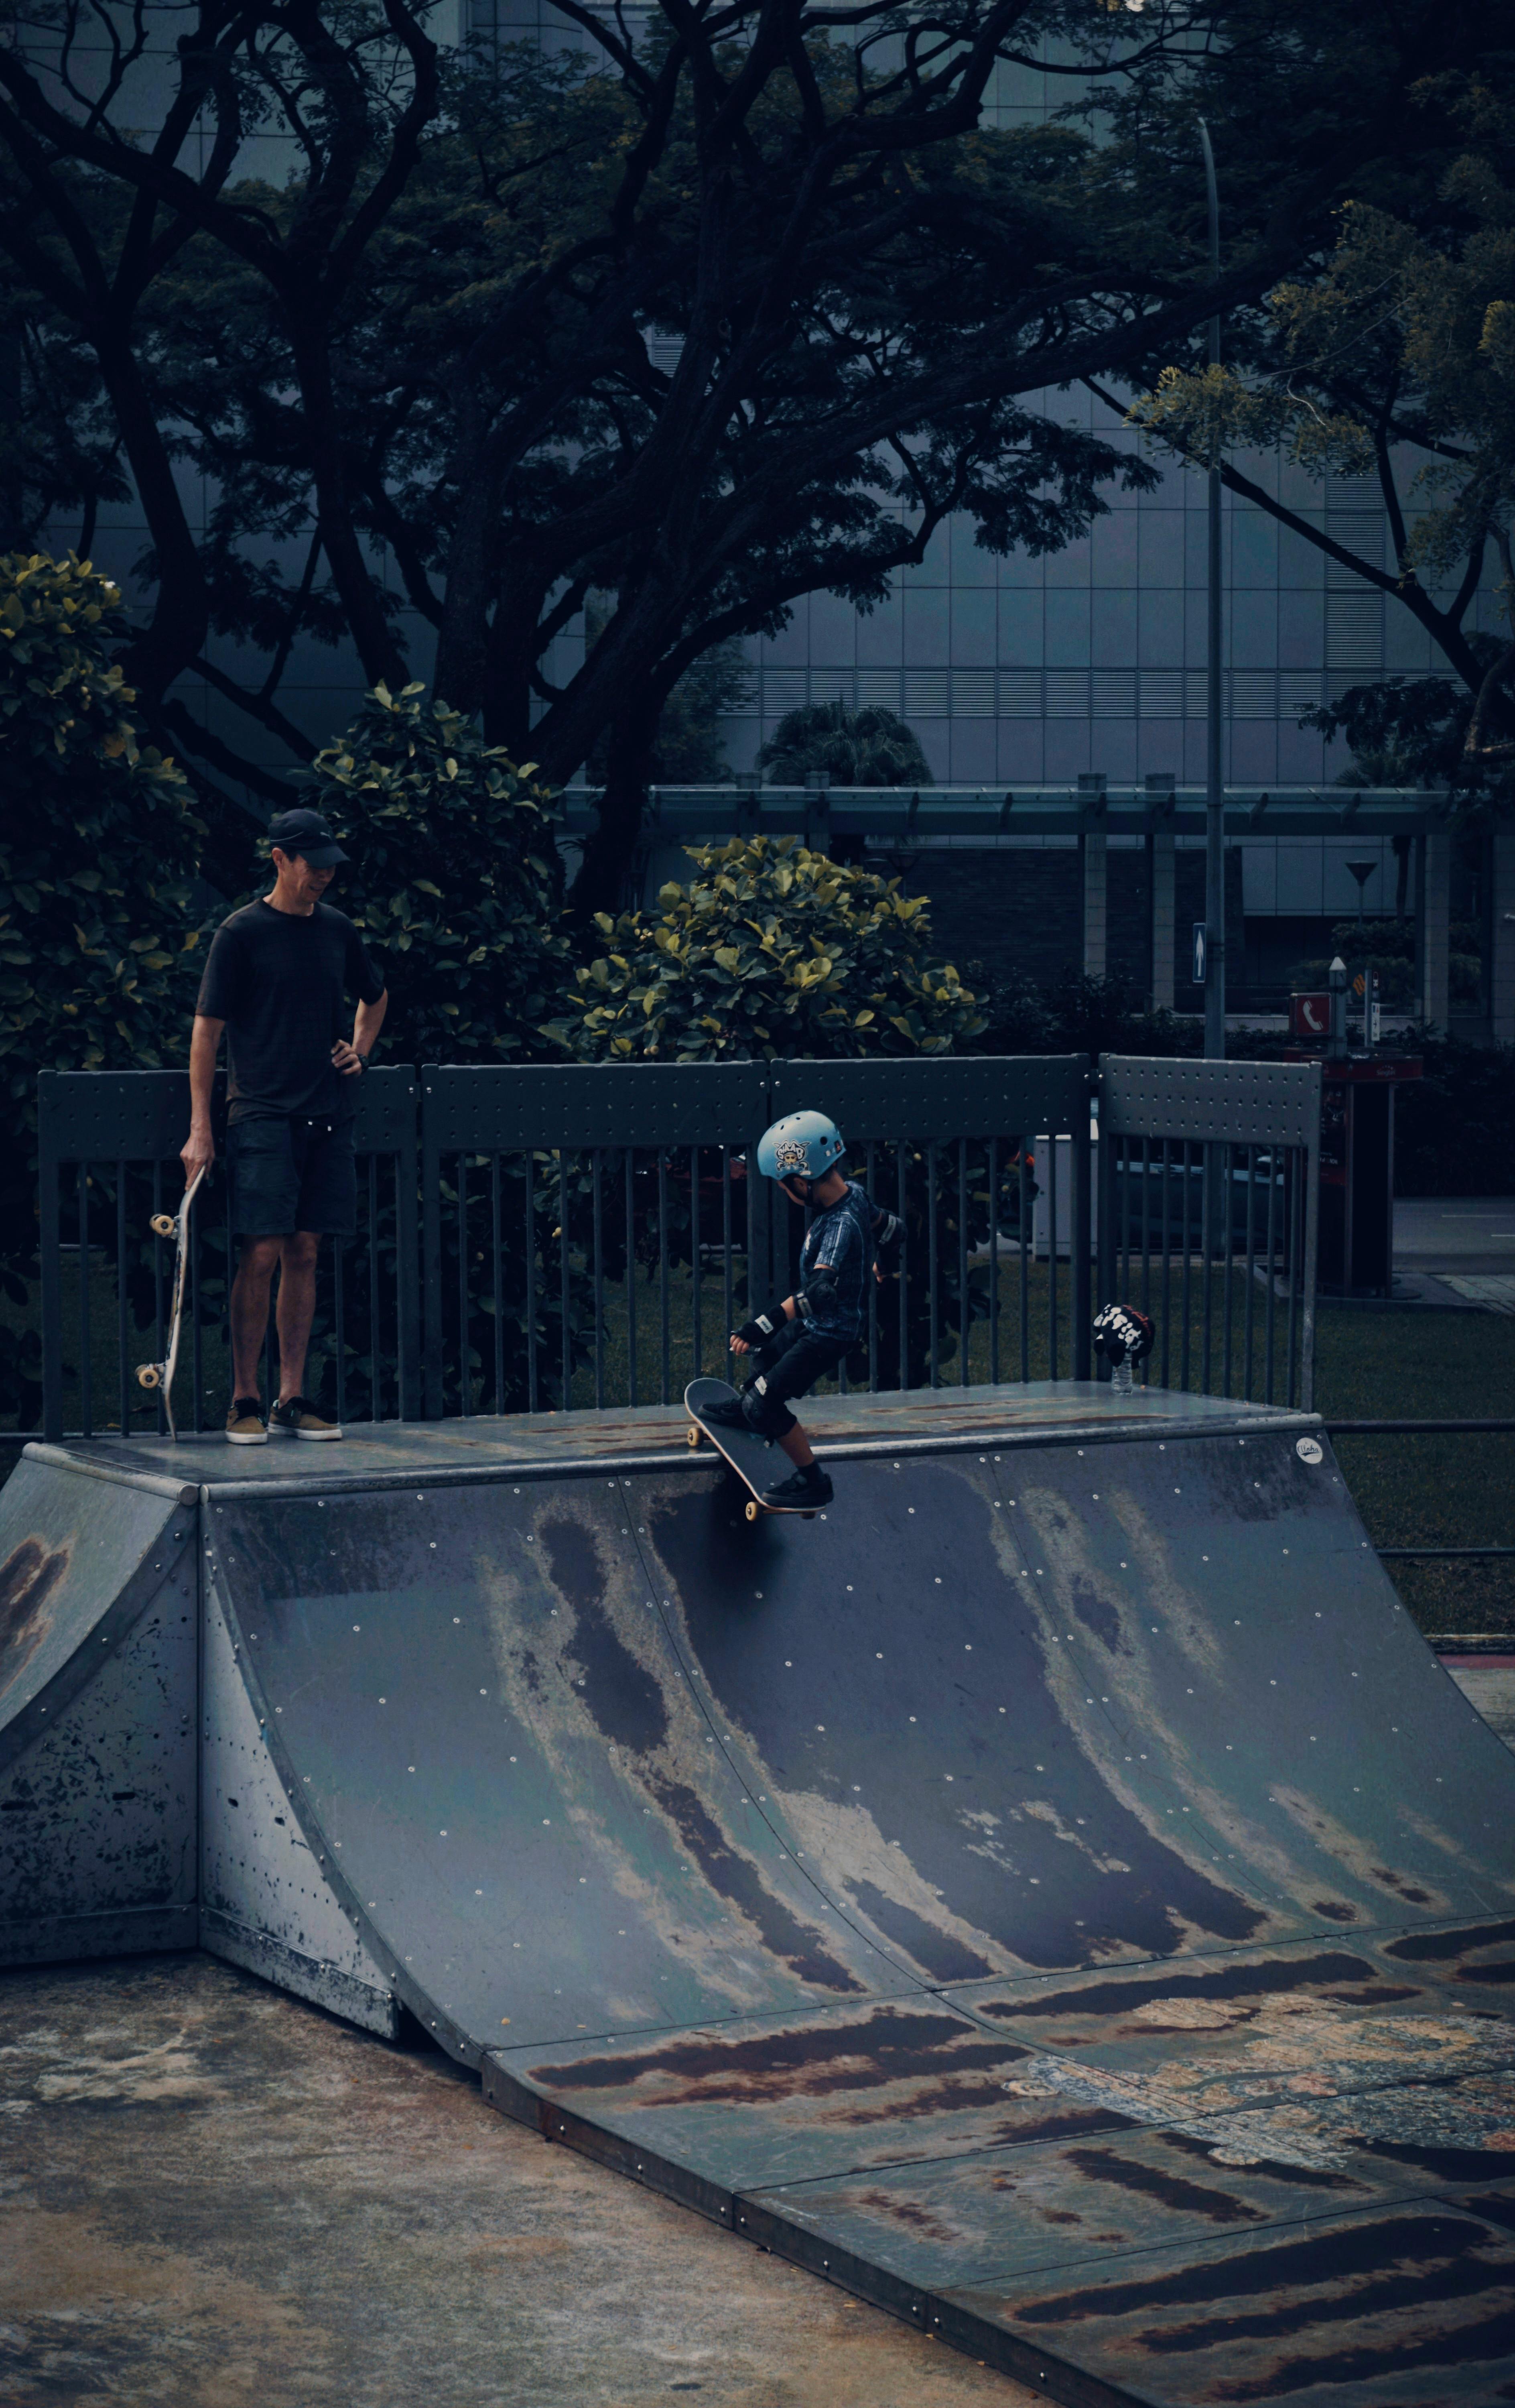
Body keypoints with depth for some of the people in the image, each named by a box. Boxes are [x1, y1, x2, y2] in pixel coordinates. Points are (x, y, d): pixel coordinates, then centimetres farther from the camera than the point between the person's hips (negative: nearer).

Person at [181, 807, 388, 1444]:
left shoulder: (337, 930, 12)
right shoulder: (241, 933, -4)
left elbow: (375, 997, 31)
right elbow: (206, 1028, -4)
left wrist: (359, 1051, 13)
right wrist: (200, 1129, -9)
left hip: (328, 1115, 5)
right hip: (262, 1114, -5)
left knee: (305, 1254, 6)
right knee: (262, 1255, -10)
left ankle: (291, 1399, 10)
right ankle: (244, 1400, -3)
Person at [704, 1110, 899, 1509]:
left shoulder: (841, 1226, -37)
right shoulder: (855, 1192, -11)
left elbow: (822, 1291, -49)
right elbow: (889, 1228, 9)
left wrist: (766, 1322, -55)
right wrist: (875, 1257, 33)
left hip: (829, 1334, -9)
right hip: (814, 1322, 9)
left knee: (763, 1402, -4)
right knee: (765, 1352, 31)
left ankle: (814, 1482, 11)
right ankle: (749, 1411, 60)